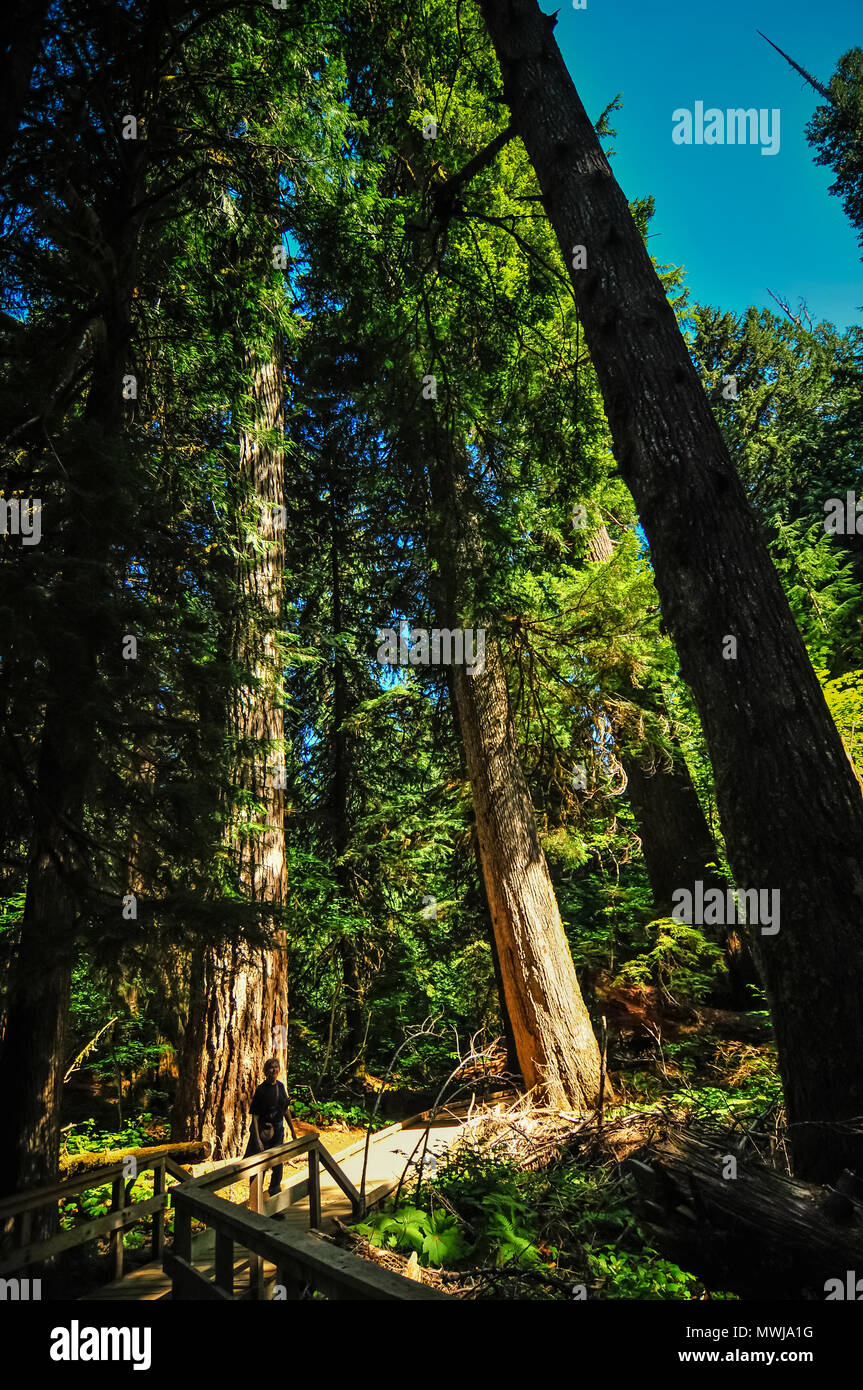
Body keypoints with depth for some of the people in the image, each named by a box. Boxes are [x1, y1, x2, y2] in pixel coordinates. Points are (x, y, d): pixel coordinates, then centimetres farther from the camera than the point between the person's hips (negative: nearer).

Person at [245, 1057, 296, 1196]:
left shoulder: (280, 1086, 2)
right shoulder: (261, 1090, -16)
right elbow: (254, 1116, -17)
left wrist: (292, 1129, 16)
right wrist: (257, 1139, -22)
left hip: (278, 1129, 5)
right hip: (263, 1130, -5)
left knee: (278, 1162, 14)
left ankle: (275, 1190, 35)